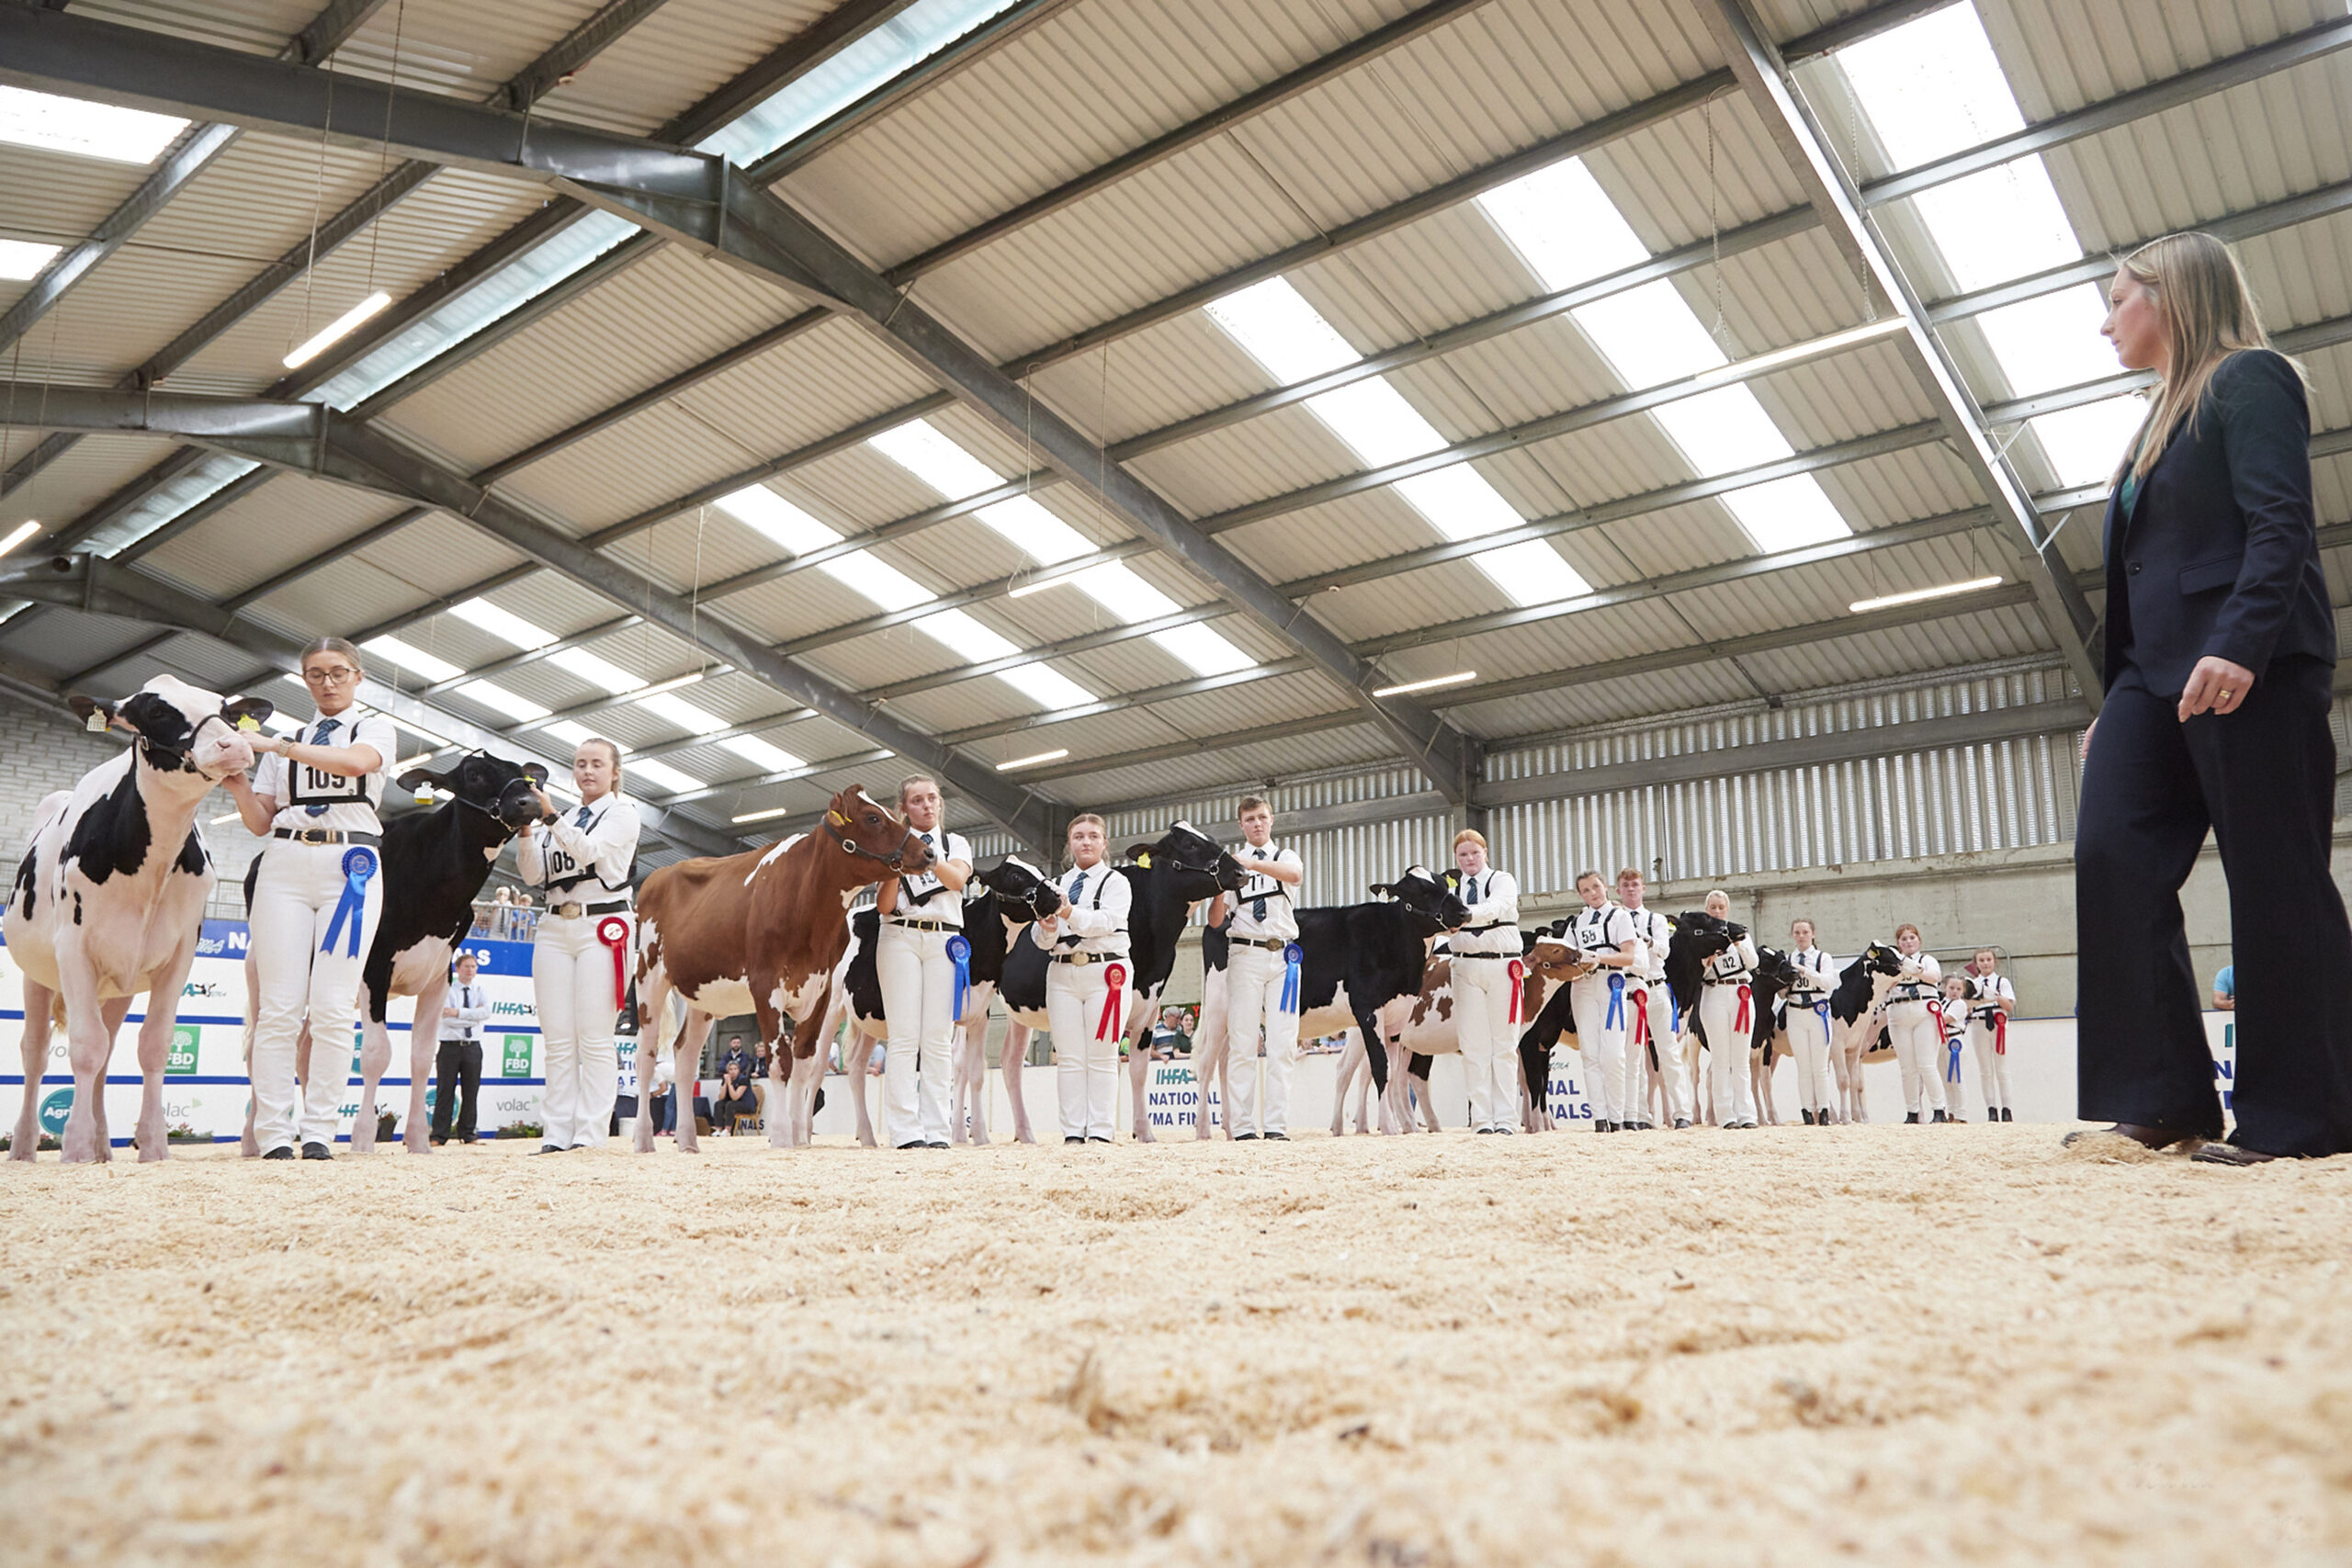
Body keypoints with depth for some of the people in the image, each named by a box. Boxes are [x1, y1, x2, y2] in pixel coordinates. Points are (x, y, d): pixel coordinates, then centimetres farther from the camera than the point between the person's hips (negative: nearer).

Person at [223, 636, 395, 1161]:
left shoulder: (376, 728, 12)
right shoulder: (289, 736, 20)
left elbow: (355, 762, -13)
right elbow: (261, 821, 15)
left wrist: (275, 745, -16)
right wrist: (238, 784, -4)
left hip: (352, 865, -3)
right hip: (284, 863, 3)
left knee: (334, 1008, -8)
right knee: (279, 1006, -5)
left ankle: (318, 1133, -5)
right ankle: (273, 1135, -5)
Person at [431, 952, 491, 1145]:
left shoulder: (481, 992, 11)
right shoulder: (446, 990, 3)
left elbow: (486, 1012, -10)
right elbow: (446, 1018, -12)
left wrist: (458, 1013, -15)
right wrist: (473, 1016, -10)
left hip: (473, 1047, 3)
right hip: (450, 1046, -3)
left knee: (471, 1092, 3)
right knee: (445, 1092, -2)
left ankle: (467, 1134, 10)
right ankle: (439, 1136, 3)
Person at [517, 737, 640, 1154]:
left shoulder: (622, 813, 6)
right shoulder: (559, 822, 21)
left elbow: (590, 850, -12)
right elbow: (534, 875, 10)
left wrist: (550, 817, -21)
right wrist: (526, 830, -5)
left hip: (603, 927, -5)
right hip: (554, 927, 5)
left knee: (596, 1039, -9)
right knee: (558, 1040, 0)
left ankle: (591, 1136, -10)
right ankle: (557, 1133, 1)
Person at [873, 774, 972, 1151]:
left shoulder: (956, 844, 18)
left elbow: (958, 879, -5)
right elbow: (883, 906, 5)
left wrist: (926, 856, -19)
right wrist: (896, 865, -10)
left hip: (944, 939, 1)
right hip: (899, 937, -1)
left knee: (938, 1038, -4)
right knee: (903, 1036, -8)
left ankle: (936, 1130, -4)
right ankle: (905, 1131, -8)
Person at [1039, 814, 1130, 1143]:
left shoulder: (1116, 882, 5)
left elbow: (1106, 921, -14)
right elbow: (1043, 941, 13)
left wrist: (1069, 912, -27)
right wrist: (1047, 928, -10)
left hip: (1105, 971, -4)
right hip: (1062, 972, 4)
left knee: (1102, 1057, -3)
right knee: (1069, 1057, 2)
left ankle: (1100, 1131, -1)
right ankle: (1072, 1132, 5)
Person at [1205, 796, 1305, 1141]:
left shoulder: (1286, 856, 14)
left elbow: (1295, 874, -13)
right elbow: (1215, 920, 6)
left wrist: (1253, 864, -26)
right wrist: (1220, 886, -12)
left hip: (1283, 955, 1)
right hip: (1246, 954, -1)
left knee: (1282, 1042, -4)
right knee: (1243, 1042, -5)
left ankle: (1277, 1125, -3)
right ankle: (1241, 1126, -5)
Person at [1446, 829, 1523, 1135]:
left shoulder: (1503, 880, 1)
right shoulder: (1451, 886, 11)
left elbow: (1495, 907, -20)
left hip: (1502, 965, -2)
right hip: (1466, 966, 2)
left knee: (1504, 1044, 0)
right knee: (1474, 1045, -1)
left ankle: (1506, 1119, 2)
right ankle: (1482, 1120, 2)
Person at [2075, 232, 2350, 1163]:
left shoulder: (2249, 380, 0)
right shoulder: (2163, 423, 25)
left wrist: (2239, 645, -27)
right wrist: (2115, 704, 20)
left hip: (2248, 667, -8)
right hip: (2156, 671, 8)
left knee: (2275, 879, -4)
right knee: (2112, 854, -8)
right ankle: (2165, 1100, -6)